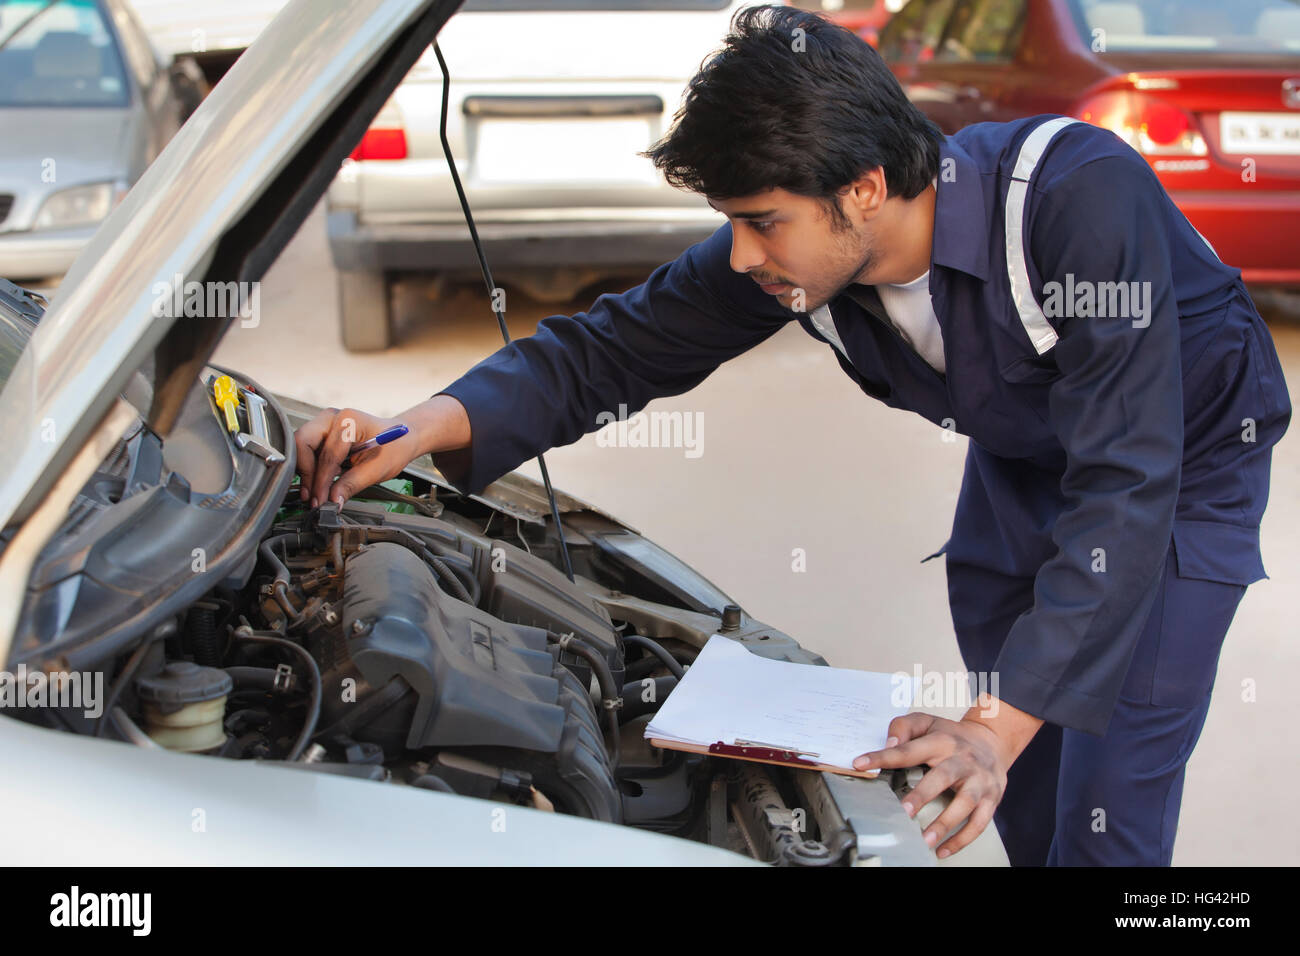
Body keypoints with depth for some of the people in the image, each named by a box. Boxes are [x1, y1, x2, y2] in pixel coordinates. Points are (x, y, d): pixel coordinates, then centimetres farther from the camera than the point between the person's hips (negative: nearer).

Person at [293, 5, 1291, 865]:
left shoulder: (1081, 197, -41)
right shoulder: (783, 256, -24)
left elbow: (1125, 488, -42)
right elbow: (609, 348, -16)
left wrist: (998, 726, -48)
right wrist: (419, 430, -33)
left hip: (1185, 456, -4)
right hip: (1021, 459, 5)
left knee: (1105, 814, -8)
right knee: (1017, 796, 10)